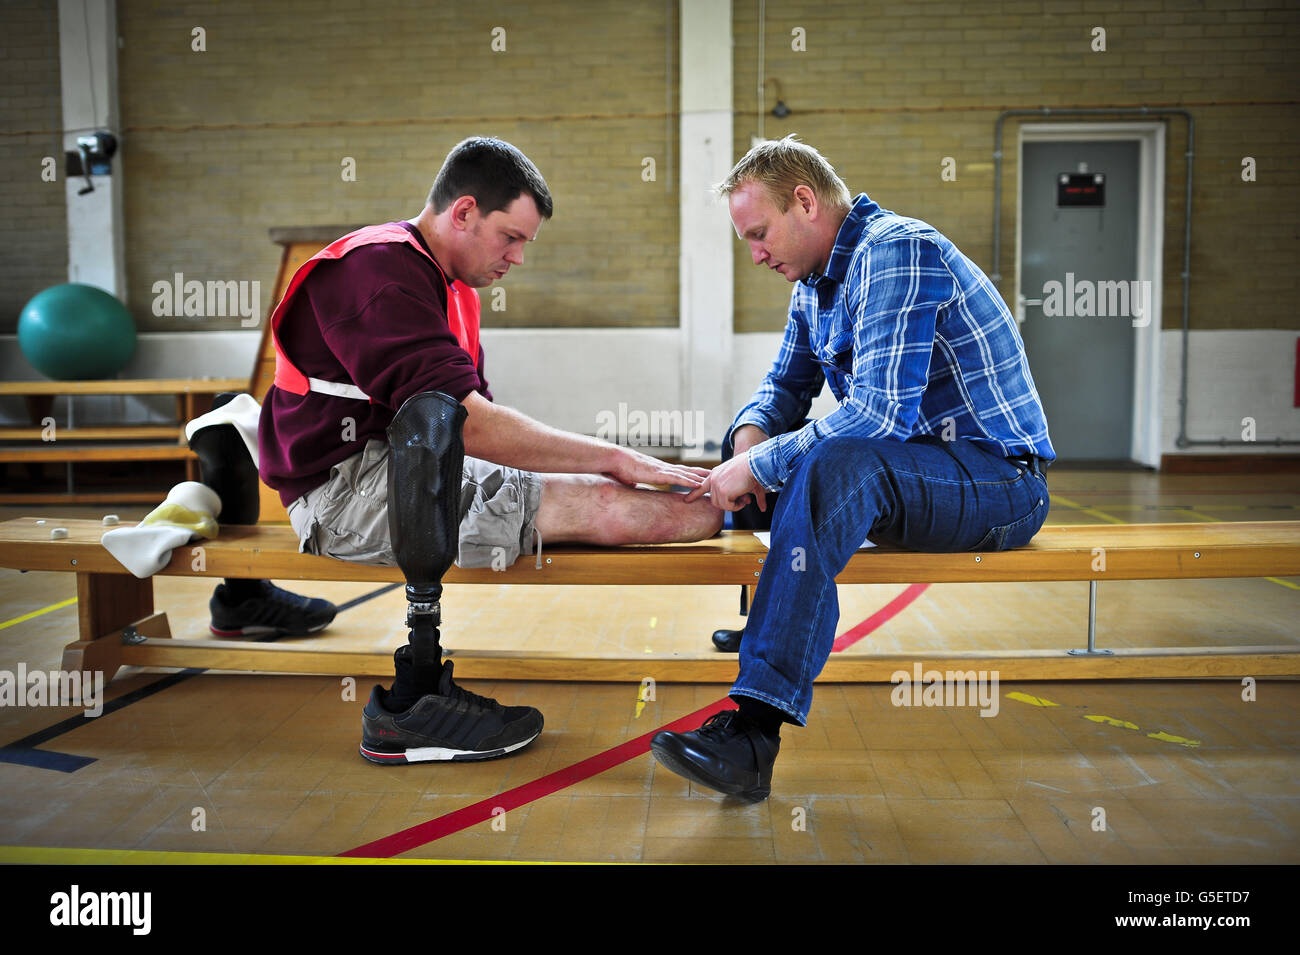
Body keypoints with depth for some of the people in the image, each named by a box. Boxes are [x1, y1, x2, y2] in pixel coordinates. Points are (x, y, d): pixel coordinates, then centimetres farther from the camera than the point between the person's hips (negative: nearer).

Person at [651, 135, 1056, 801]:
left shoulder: (895, 251, -17)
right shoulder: (814, 283, 12)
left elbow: (883, 410, -28)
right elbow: (786, 386, 20)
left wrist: (760, 465, -24)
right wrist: (751, 434, -3)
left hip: (1000, 478, -9)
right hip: (913, 471, 9)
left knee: (835, 463, -36)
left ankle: (755, 728, -42)